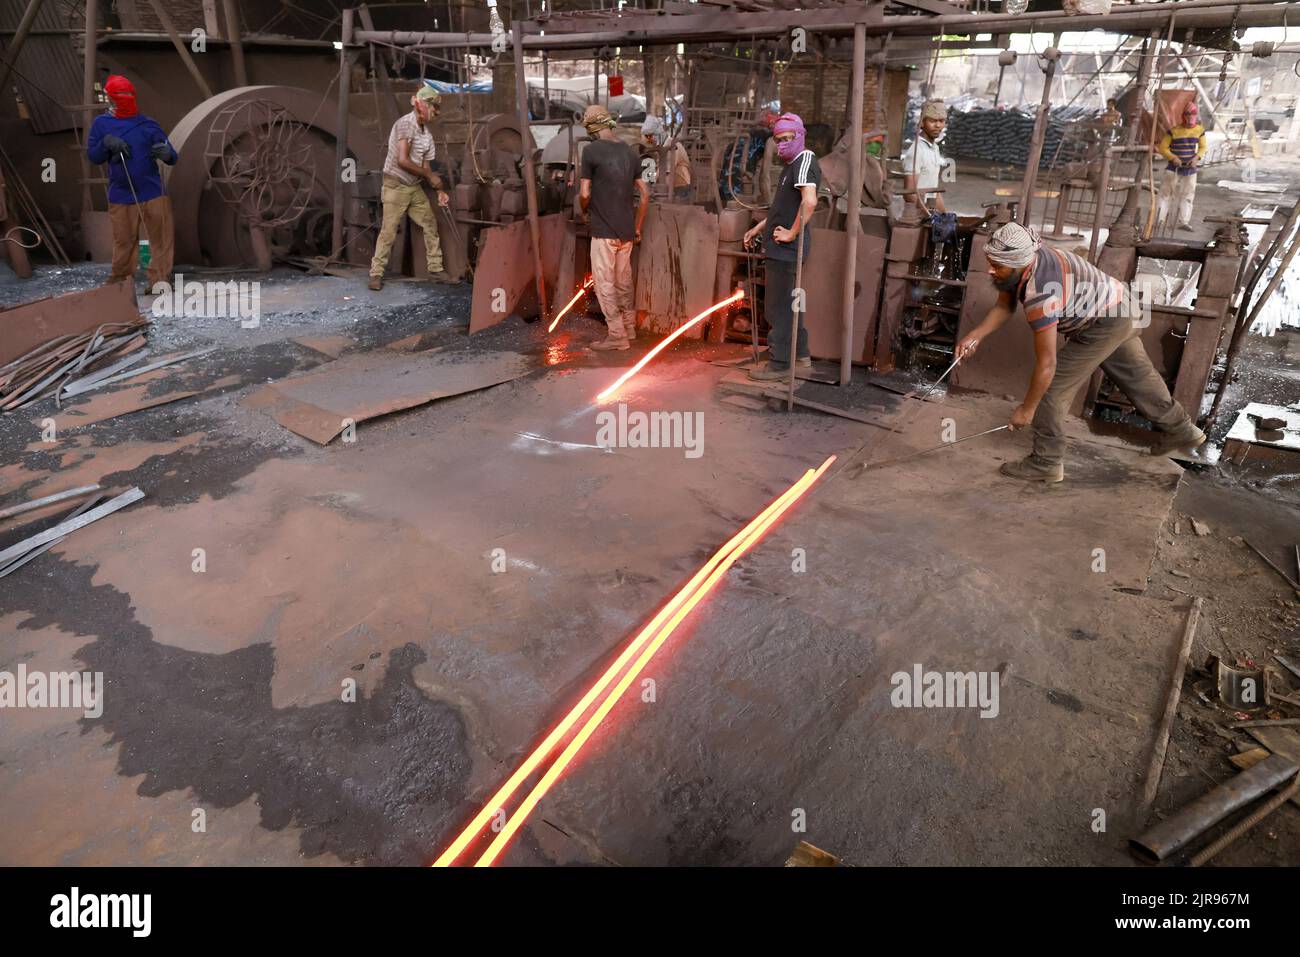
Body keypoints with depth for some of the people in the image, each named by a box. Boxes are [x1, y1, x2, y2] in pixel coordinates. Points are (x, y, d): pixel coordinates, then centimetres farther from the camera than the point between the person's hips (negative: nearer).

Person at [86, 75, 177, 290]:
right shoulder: (101, 124, 8)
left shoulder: (148, 125, 6)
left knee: (162, 238, -6)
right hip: (120, 195, 1)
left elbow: (172, 157, 2)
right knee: (124, 241, 7)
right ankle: (119, 280, 25)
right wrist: (106, 143, -9)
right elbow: (93, 157, 10)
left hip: (153, 193, -1)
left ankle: (160, 280, 3)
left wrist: (166, 154, -22)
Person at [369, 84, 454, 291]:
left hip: (415, 188, 8)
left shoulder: (428, 134, 8)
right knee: (389, 231, -7)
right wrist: (430, 176, -17)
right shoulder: (405, 124, -16)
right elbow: (402, 160, -23)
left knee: (431, 225, 8)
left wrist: (440, 190, 3)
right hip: (395, 186, -8)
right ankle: (376, 274, 0)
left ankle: (436, 270, 17)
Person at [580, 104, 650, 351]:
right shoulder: (630, 151, 10)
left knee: (605, 283, 1)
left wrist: (585, 212, 11)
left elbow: (584, 193, -10)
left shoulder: (591, 150, -8)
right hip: (627, 230, 6)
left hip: (603, 230, -6)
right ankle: (629, 328, 27)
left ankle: (617, 335, 2)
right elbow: (645, 194, 10)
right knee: (624, 280, 17)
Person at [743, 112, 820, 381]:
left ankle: (778, 364, 6)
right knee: (785, 302, 18)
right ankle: (800, 354, 29)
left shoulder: (805, 160, -13)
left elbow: (809, 201, -30)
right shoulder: (791, 165, 18)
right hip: (780, 248, 10)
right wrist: (758, 228, 28)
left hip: (787, 248, -10)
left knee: (777, 306, -3)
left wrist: (792, 233, -23)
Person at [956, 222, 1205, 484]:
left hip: (1106, 324, -10)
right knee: (1138, 375, 25)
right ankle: (1181, 430, 45)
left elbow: (1047, 365, -32)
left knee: (1053, 386, -10)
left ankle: (1046, 463, 0)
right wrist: (975, 336, -16)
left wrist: (1027, 409, -22)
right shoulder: (1021, 258, -15)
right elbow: (1004, 307, 0)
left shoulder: (1039, 294, -37)